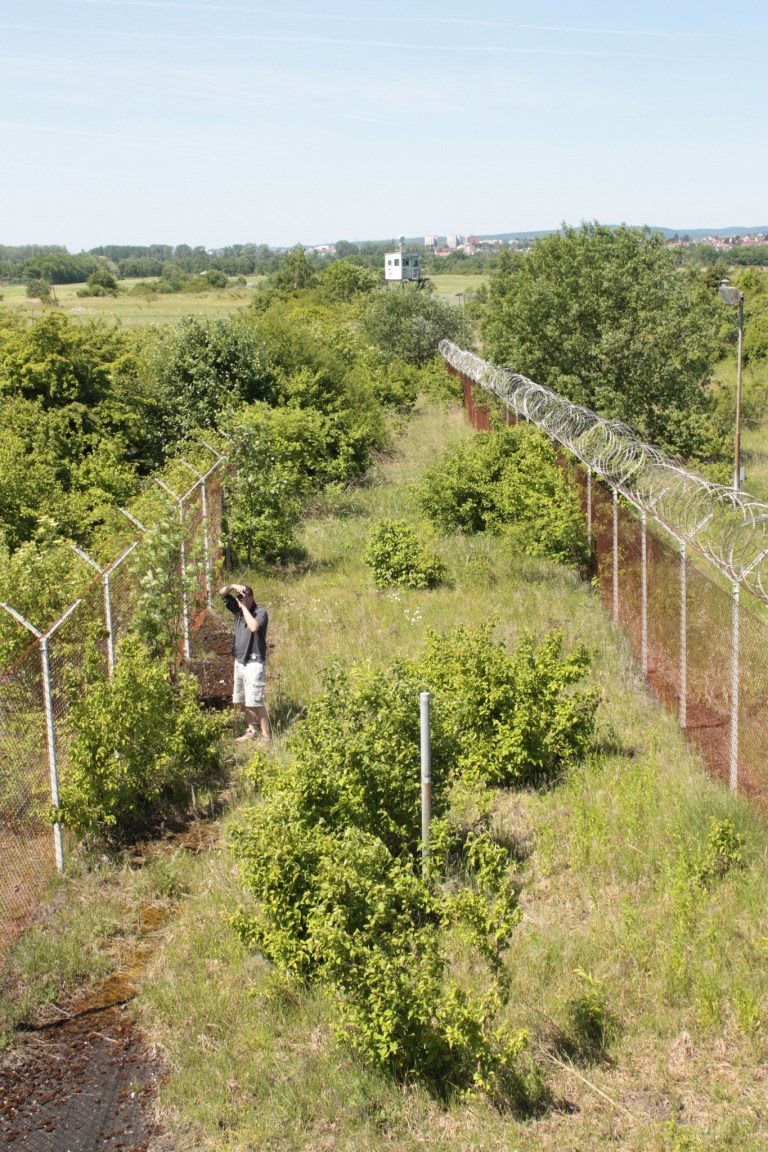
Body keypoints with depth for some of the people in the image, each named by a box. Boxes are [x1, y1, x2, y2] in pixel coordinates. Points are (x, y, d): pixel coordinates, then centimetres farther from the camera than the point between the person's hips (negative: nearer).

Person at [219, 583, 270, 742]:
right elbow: (222, 593, 11)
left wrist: (244, 607, -19)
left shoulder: (260, 612, -10)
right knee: (244, 700, 14)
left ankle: (265, 736, -5)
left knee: (256, 702, -10)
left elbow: (253, 627, -30)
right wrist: (233, 586, -9)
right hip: (239, 661, 8)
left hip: (253, 662, -8)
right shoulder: (238, 609, 8)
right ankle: (252, 731, 27)